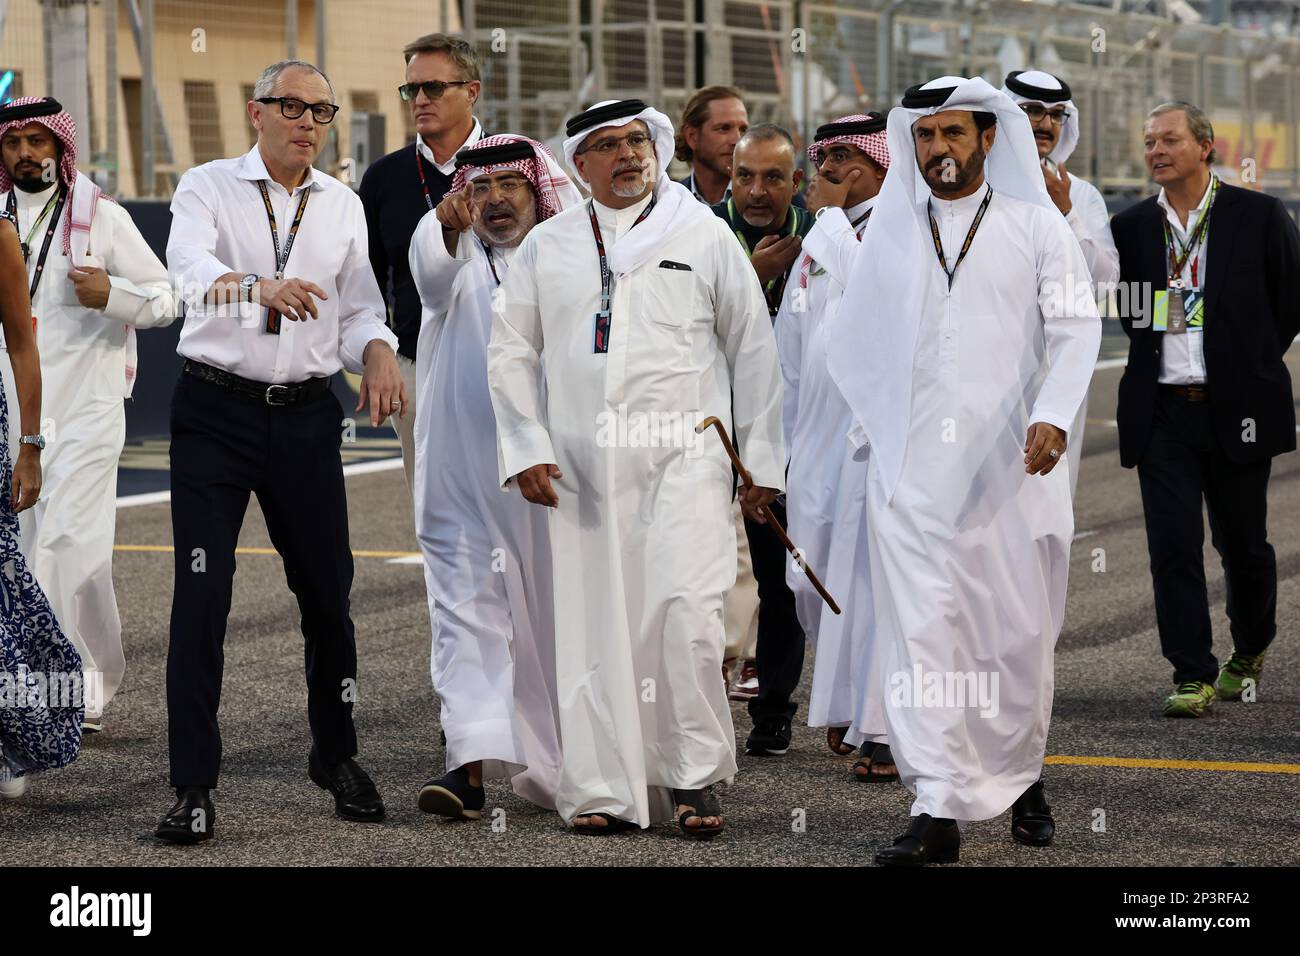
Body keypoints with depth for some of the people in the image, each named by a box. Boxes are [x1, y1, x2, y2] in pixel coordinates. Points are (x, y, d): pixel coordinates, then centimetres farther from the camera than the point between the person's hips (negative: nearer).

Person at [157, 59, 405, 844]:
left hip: (307, 416, 3)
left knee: (327, 593, 8)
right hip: (217, 408, -3)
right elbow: (190, 266, -22)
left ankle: (338, 757, 27)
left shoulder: (343, 206, 11)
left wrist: (378, 351, -15)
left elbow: (359, 308, 9)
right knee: (202, 598, -7)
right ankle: (194, 786, -2)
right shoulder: (208, 188, -2)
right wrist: (260, 288, -43)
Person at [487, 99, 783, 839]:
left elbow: (753, 349, 9)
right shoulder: (547, 248, 12)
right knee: (596, 624, 1)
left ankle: (696, 778, -2)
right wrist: (527, 448, 3)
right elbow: (512, 352, 14)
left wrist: (762, 457, 6)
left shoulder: (704, 236, 7)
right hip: (583, 465, 2)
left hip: (685, 453, -2)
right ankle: (606, 791, 7)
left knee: (687, 613, -14)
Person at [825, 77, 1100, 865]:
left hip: (1010, 462, -1)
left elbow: (1076, 328, -6)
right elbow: (854, 338, 20)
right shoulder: (888, 231, 11)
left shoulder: (1036, 226, 3)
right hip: (912, 468, 1)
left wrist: (1053, 416, -20)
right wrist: (875, 424, 16)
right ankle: (938, 811, -8)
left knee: (1019, 630, 7)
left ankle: (1021, 774, 30)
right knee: (922, 631, -7)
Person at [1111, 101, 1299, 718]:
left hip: (1236, 410, -2)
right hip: (1161, 412, 2)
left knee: (1243, 543, 9)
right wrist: (1151, 347, 6)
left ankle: (1250, 653, 33)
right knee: (1173, 545, -5)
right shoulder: (1131, 227, 6)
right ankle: (1193, 676, 0)